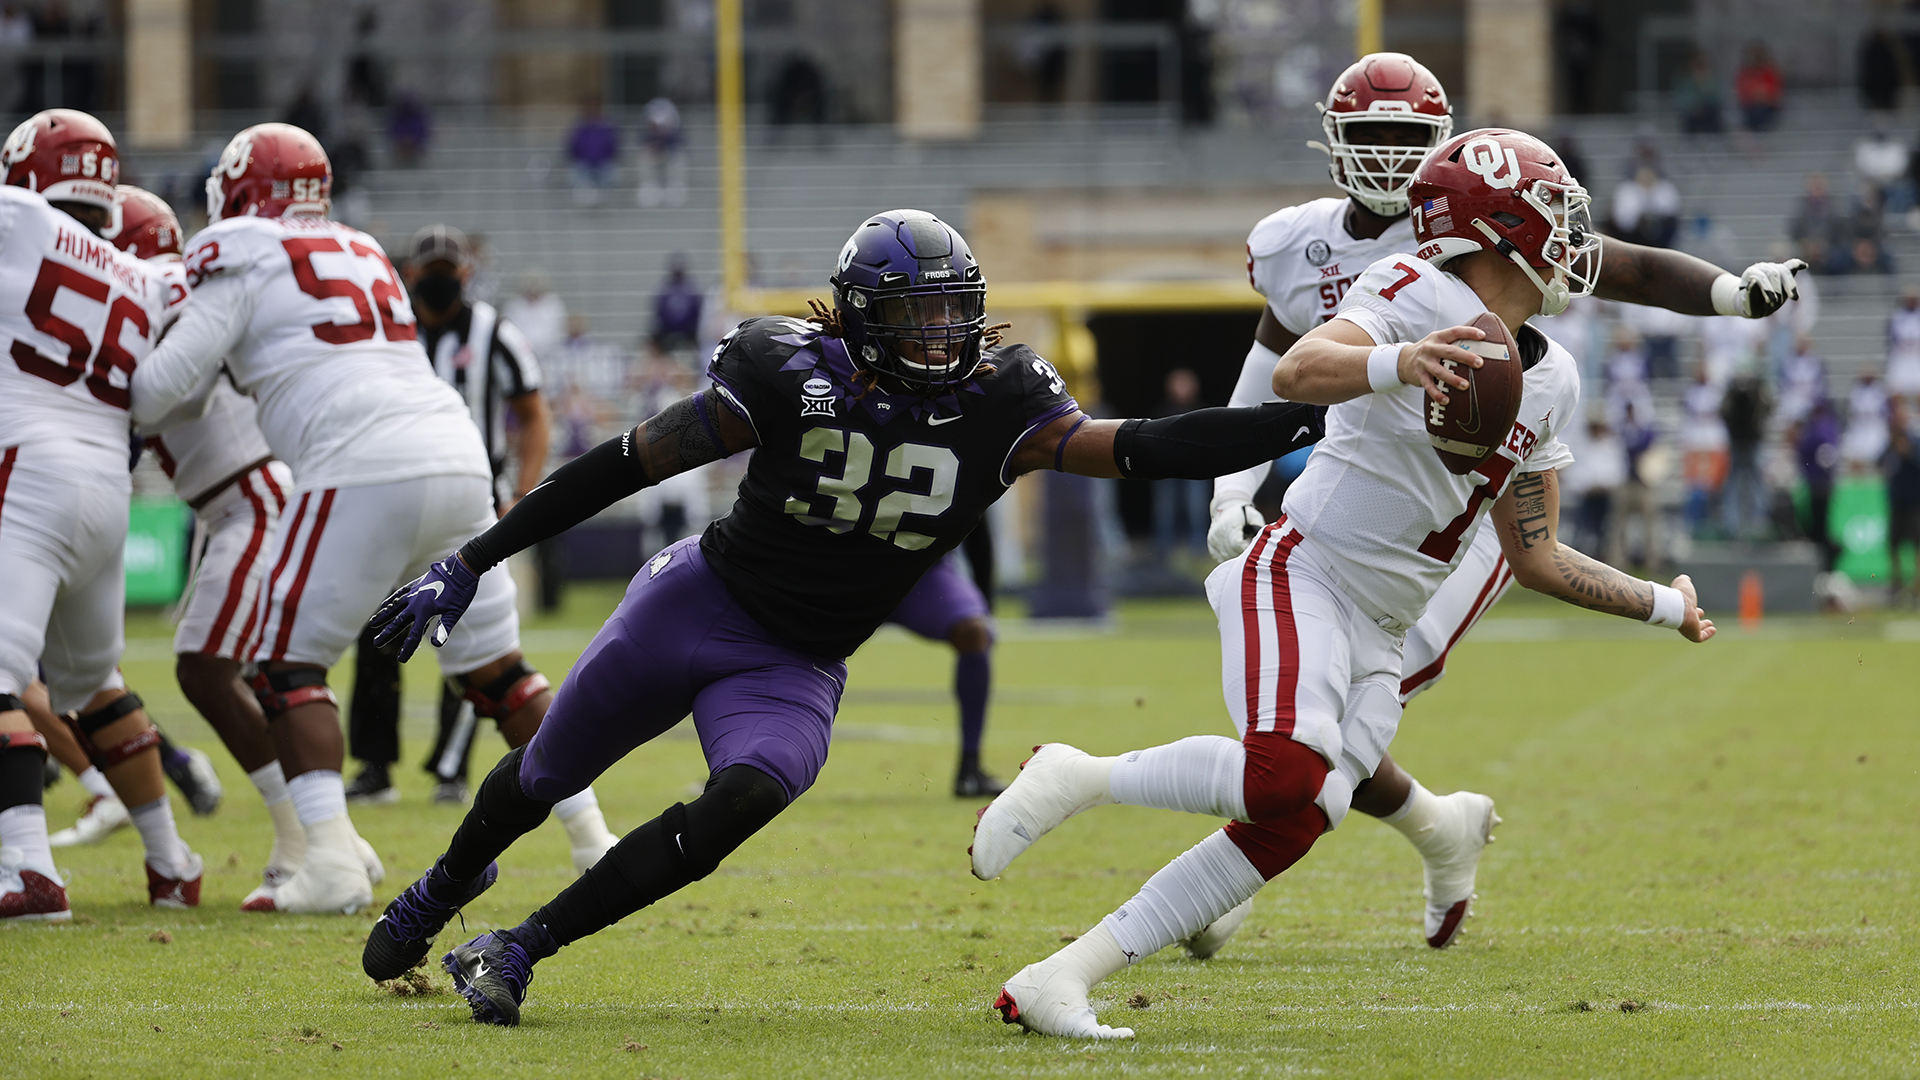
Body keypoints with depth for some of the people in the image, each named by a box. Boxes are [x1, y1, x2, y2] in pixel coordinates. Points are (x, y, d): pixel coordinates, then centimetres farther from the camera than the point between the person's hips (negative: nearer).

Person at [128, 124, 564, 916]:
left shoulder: (244, 264, 4)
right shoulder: (364, 256, 26)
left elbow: (164, 388, 1)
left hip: (364, 477, -7)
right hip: (458, 460, 7)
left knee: (286, 664, 2)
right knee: (494, 665, 16)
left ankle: (333, 864, -10)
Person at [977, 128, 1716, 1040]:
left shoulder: (1550, 383, 17)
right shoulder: (1414, 295, -8)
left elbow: (1535, 557, 24)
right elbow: (1297, 372, -26)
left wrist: (1660, 606, 26)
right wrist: (1395, 363, -44)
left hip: (1378, 642, 8)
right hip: (1304, 576, -8)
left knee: (1291, 826, -9)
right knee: (1286, 774, -32)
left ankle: (1054, 983, -5)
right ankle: (1073, 780, -9)